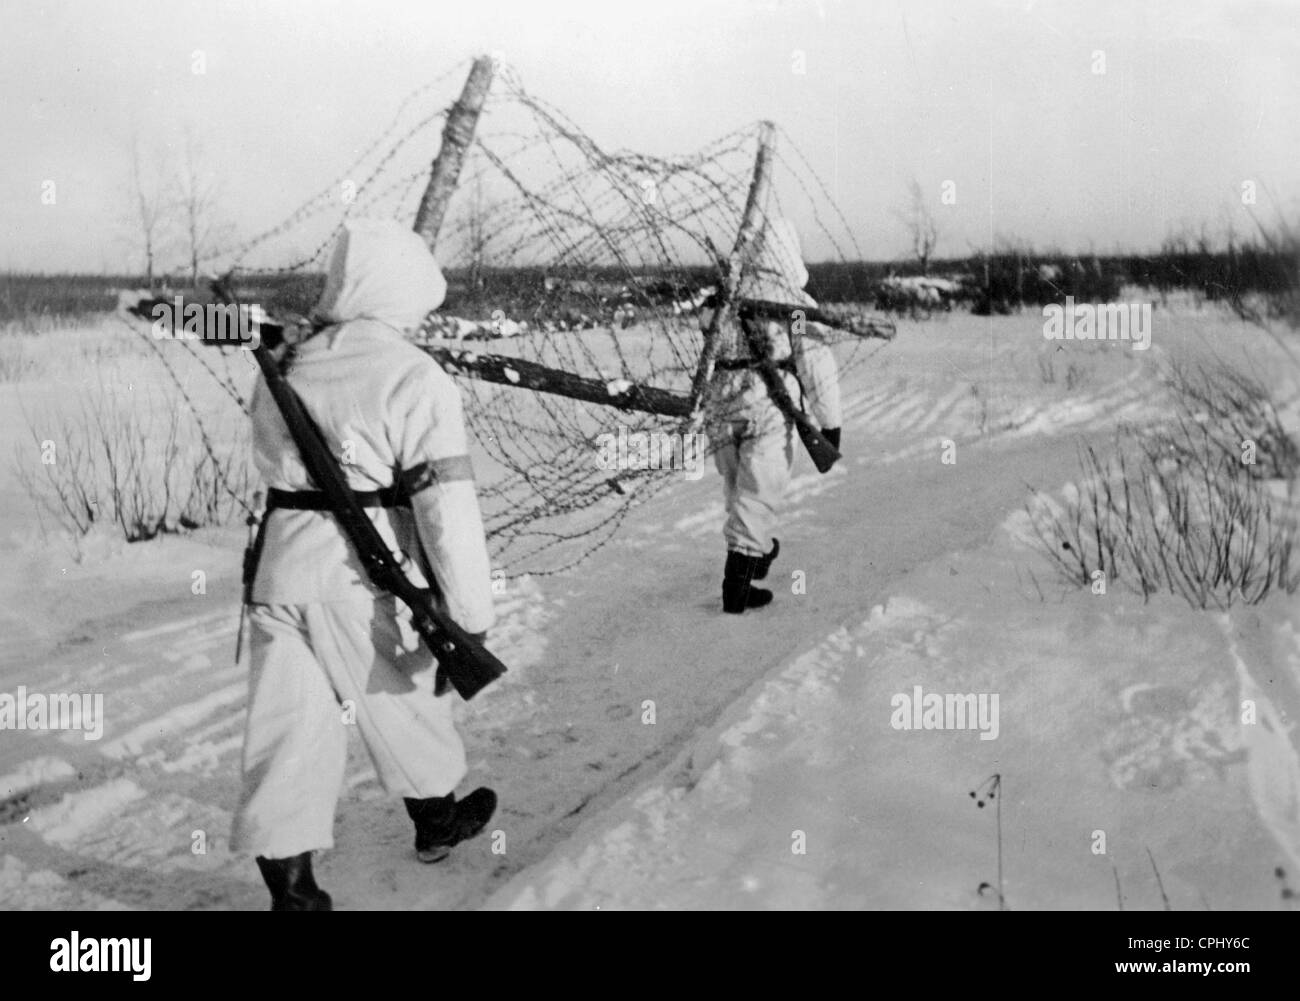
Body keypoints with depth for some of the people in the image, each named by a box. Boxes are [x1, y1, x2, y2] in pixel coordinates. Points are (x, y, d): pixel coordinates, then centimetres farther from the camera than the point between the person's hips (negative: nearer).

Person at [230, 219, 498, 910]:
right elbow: (446, 504, -14)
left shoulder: (282, 368, 9)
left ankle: (290, 886, 9)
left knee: (288, 729, 8)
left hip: (278, 569, 5)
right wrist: (470, 614, -11)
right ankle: (436, 820, 41)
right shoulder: (413, 378, -11)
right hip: (368, 577, -4)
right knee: (408, 706, 18)